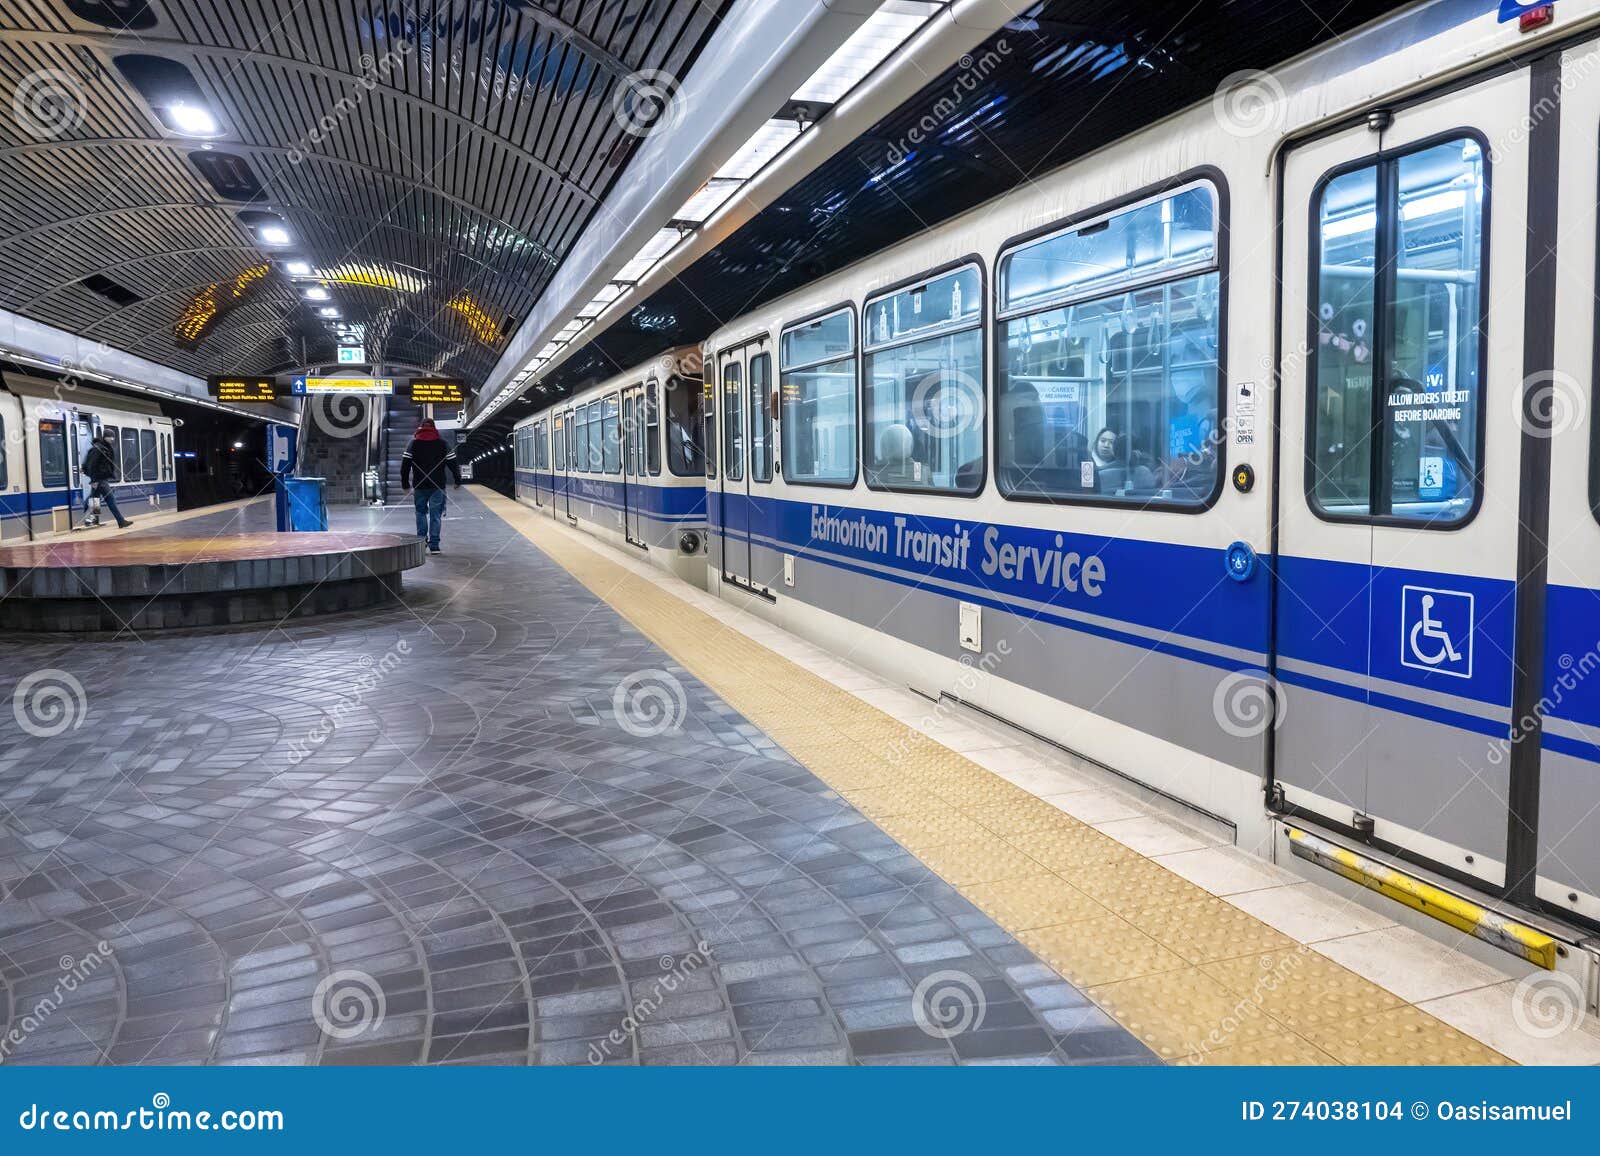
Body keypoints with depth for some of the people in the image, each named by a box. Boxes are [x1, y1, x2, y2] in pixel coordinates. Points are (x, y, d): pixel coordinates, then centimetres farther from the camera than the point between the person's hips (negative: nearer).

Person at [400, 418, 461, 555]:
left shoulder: (414, 443, 2)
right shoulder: (442, 443, 2)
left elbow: (405, 464, -1)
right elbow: (452, 462, 2)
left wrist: (405, 483, 8)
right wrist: (458, 480, 13)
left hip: (420, 486, 0)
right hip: (438, 486, 0)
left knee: (421, 513, 16)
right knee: (435, 515, 1)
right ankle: (434, 546, -1)